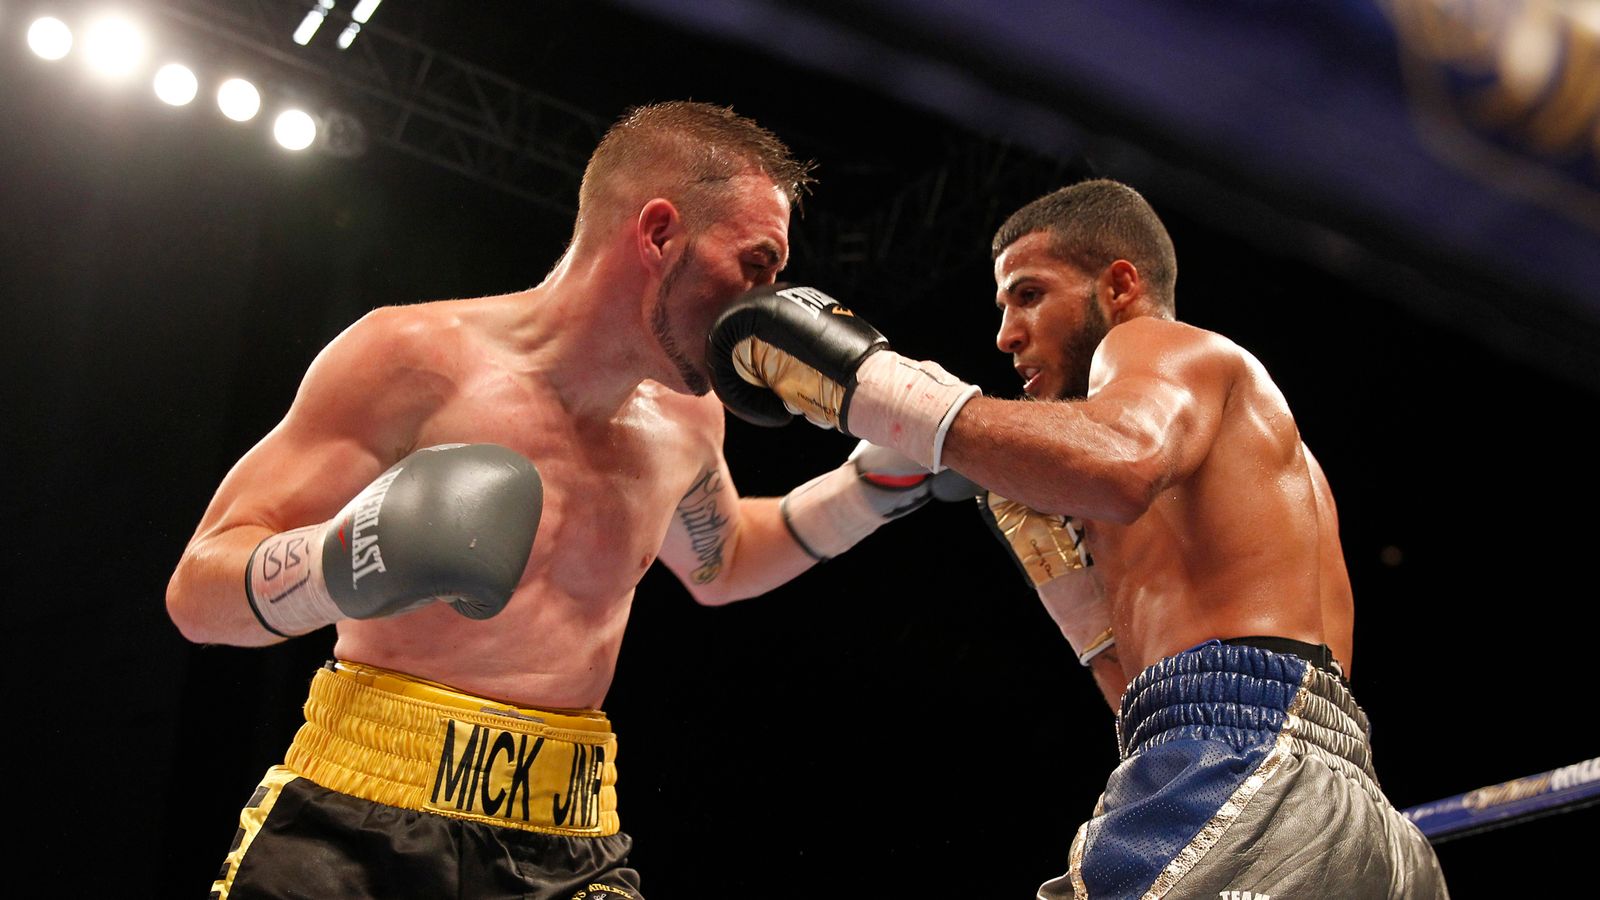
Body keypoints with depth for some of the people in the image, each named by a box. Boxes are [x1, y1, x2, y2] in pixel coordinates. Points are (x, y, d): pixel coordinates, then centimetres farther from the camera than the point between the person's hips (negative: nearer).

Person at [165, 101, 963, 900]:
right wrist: (340, 567, -34)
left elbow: (716, 566, 31)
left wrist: (881, 479, 17)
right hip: (357, 829, -5)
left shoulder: (684, 419, 7)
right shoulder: (415, 356, -12)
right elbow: (198, 590, -12)